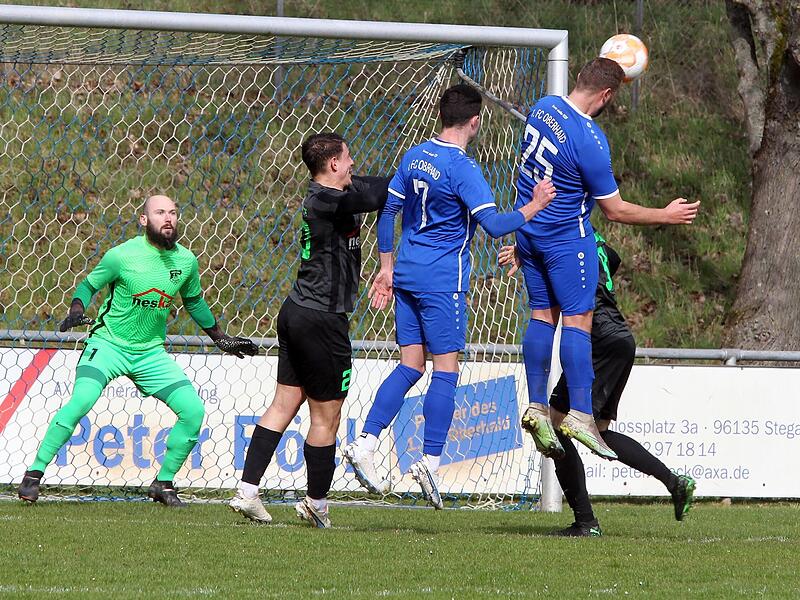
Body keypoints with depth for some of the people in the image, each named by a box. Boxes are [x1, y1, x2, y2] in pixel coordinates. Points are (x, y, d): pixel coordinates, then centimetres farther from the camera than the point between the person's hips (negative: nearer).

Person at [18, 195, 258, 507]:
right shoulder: (121, 256, -13)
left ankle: (163, 483, 10)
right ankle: (34, 474, -16)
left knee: (194, 411, -9)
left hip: (151, 353, 5)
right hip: (109, 343, -5)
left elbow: (194, 301, 19)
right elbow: (88, 285, 1)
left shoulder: (186, 260, 0)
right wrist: (76, 312, -19)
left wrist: (221, 339, 26)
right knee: (81, 400, -28)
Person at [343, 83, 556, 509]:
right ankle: (430, 462, -5)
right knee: (445, 370, -1)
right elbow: (494, 225, -21)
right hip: (443, 281, -7)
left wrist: (387, 267, 20)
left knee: (410, 366, 10)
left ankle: (365, 444, 0)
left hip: (407, 277, 7)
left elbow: (387, 211, 13)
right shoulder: (463, 169, -15)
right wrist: (534, 206, -6)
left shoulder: (414, 156, 8)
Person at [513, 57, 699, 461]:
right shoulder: (589, 141, -25)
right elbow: (614, 210, -15)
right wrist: (666, 216, -3)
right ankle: (580, 415, -11)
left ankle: (536, 407, 9)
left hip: (529, 229, 8)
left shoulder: (543, 107, -3)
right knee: (577, 319, -6)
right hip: (567, 238, -8)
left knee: (542, 315, 11)